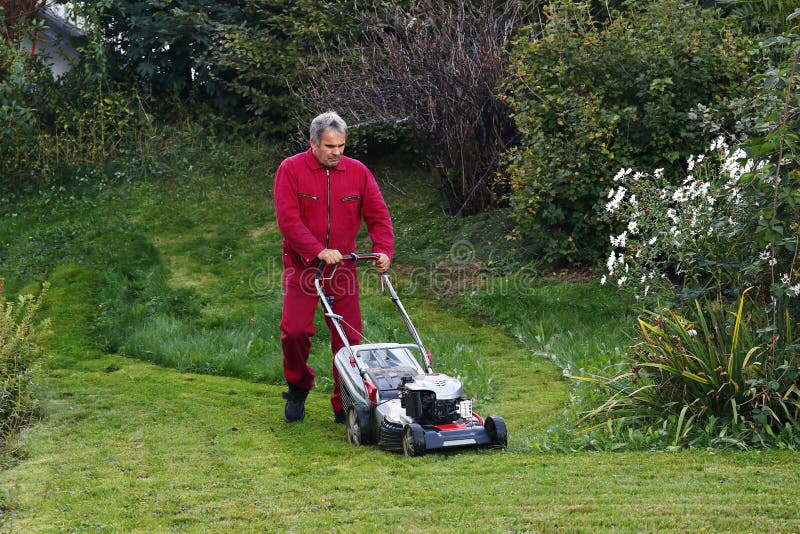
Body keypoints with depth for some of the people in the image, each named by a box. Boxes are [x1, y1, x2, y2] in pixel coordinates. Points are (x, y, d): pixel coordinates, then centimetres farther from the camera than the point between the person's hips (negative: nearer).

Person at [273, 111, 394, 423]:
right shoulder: (291, 170, -5)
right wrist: (319, 251, -22)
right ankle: (298, 387, 15)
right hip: (303, 266, -2)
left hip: (343, 267, 3)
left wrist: (383, 250, -10)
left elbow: (378, 215, 6)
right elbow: (288, 219, -14)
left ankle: (345, 406, 10)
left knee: (349, 337, 0)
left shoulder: (358, 172, 5)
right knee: (295, 329, -12)